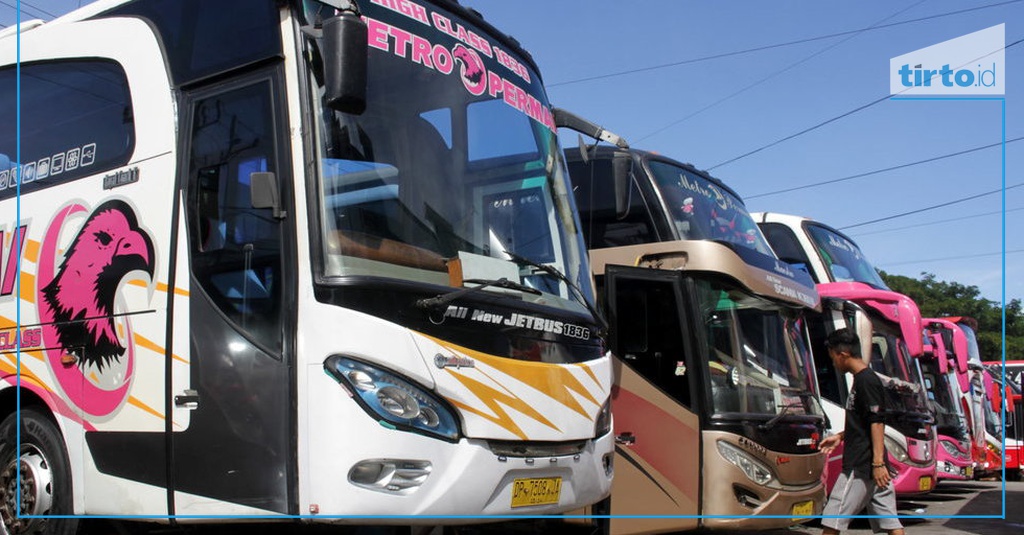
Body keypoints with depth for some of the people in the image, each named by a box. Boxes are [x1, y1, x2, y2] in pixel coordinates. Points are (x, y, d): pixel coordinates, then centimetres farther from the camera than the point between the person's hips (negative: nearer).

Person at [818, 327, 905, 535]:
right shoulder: (863, 379, 15)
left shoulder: (866, 381, -14)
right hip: (872, 465, 10)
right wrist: (840, 436, 29)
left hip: (861, 467, -10)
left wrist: (878, 462, -23)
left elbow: (877, 423, -20)